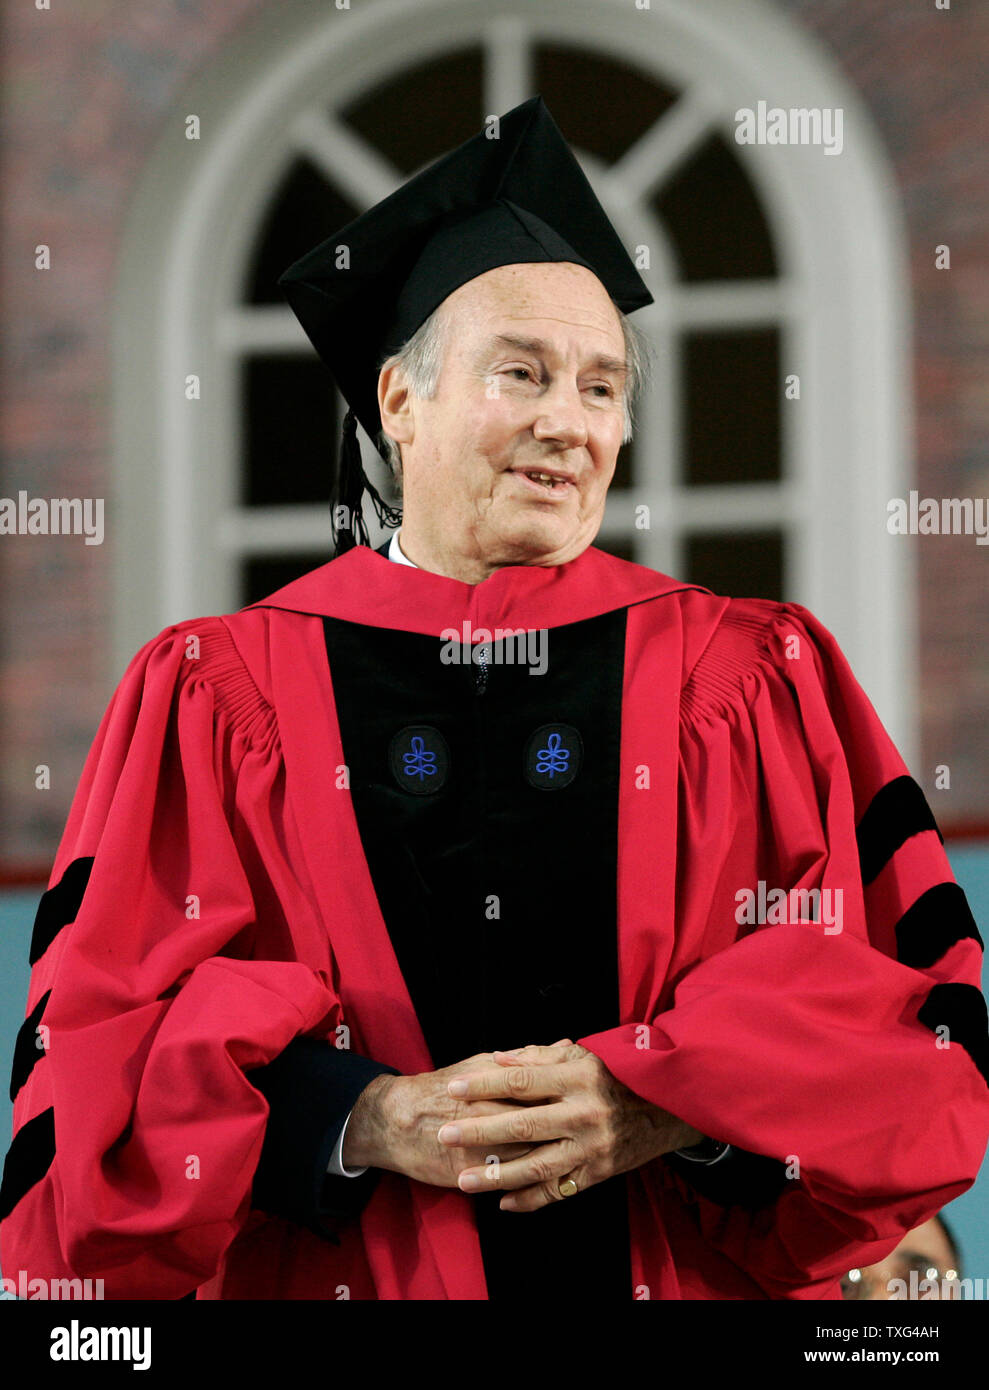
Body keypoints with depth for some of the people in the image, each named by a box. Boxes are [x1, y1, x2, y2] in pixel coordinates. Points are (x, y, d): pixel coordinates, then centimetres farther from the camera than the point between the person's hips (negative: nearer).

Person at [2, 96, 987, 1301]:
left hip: (678, 1278, 1)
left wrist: (669, 1110, -19)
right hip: (336, 1275, -1)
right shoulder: (219, 696, 0)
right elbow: (108, 1033, -6)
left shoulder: (755, 682, 3)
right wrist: (368, 1123, -21)